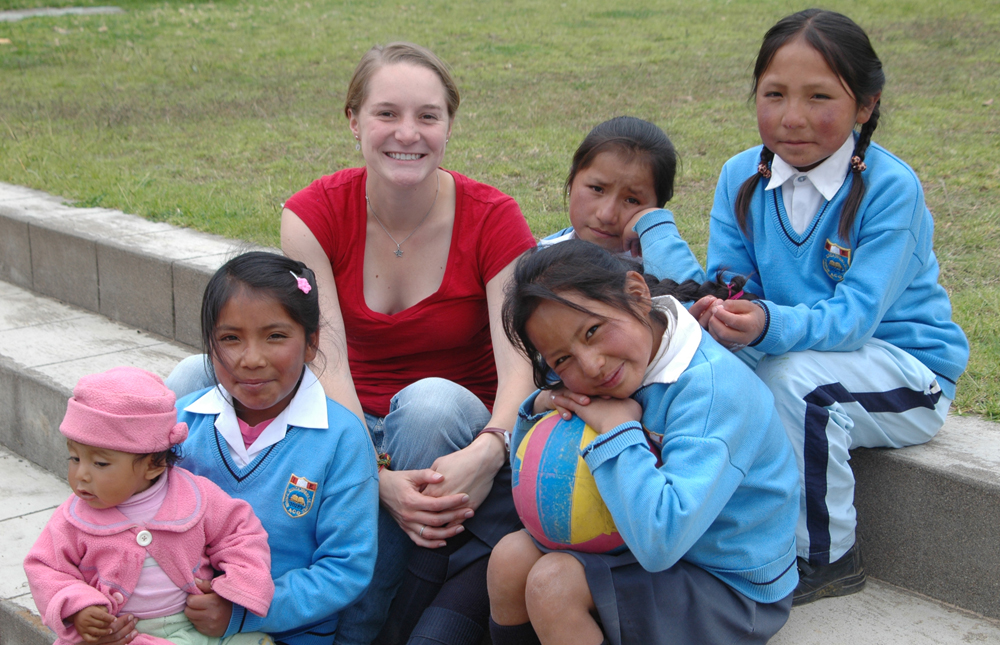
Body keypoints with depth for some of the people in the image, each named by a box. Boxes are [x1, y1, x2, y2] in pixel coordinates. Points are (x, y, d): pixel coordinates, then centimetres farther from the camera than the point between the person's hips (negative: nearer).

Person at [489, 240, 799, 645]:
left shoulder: (712, 386, -29)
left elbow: (660, 542, -39)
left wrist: (618, 428, -29)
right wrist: (540, 406, -12)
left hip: (732, 589, -7)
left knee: (552, 582, -21)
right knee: (512, 557, -6)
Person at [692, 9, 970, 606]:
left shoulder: (891, 187, -20)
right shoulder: (742, 177, -4)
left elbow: (855, 316, -27)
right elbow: (727, 284, -6)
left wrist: (769, 325, -45)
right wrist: (715, 312, -31)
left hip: (909, 376, -5)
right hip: (801, 352, 5)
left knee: (794, 375, -32)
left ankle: (830, 559, -12)